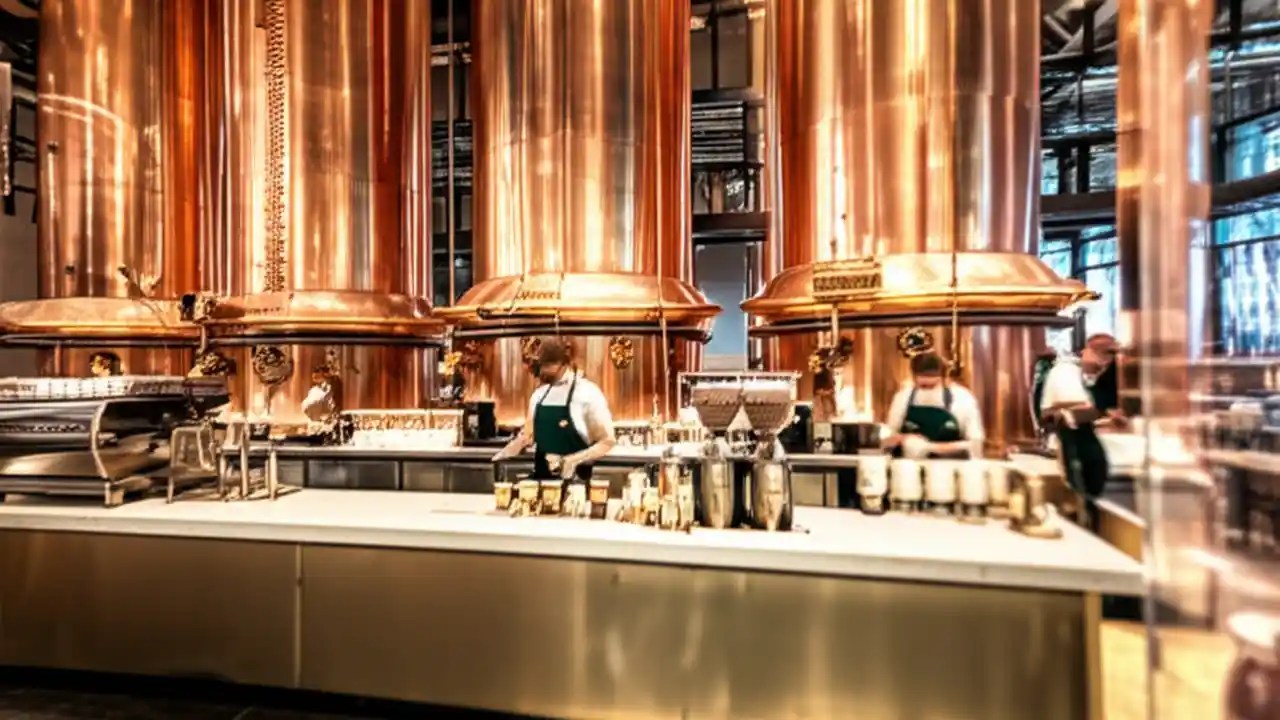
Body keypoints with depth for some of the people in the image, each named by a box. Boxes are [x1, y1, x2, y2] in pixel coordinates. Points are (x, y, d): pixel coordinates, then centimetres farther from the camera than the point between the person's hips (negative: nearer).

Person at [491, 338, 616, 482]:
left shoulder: (588, 393, -11)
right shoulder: (539, 394, 8)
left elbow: (607, 441, -11)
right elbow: (528, 434, 17)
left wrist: (572, 460, -22)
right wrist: (504, 454, 0)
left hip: (574, 482, -5)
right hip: (541, 479, 6)